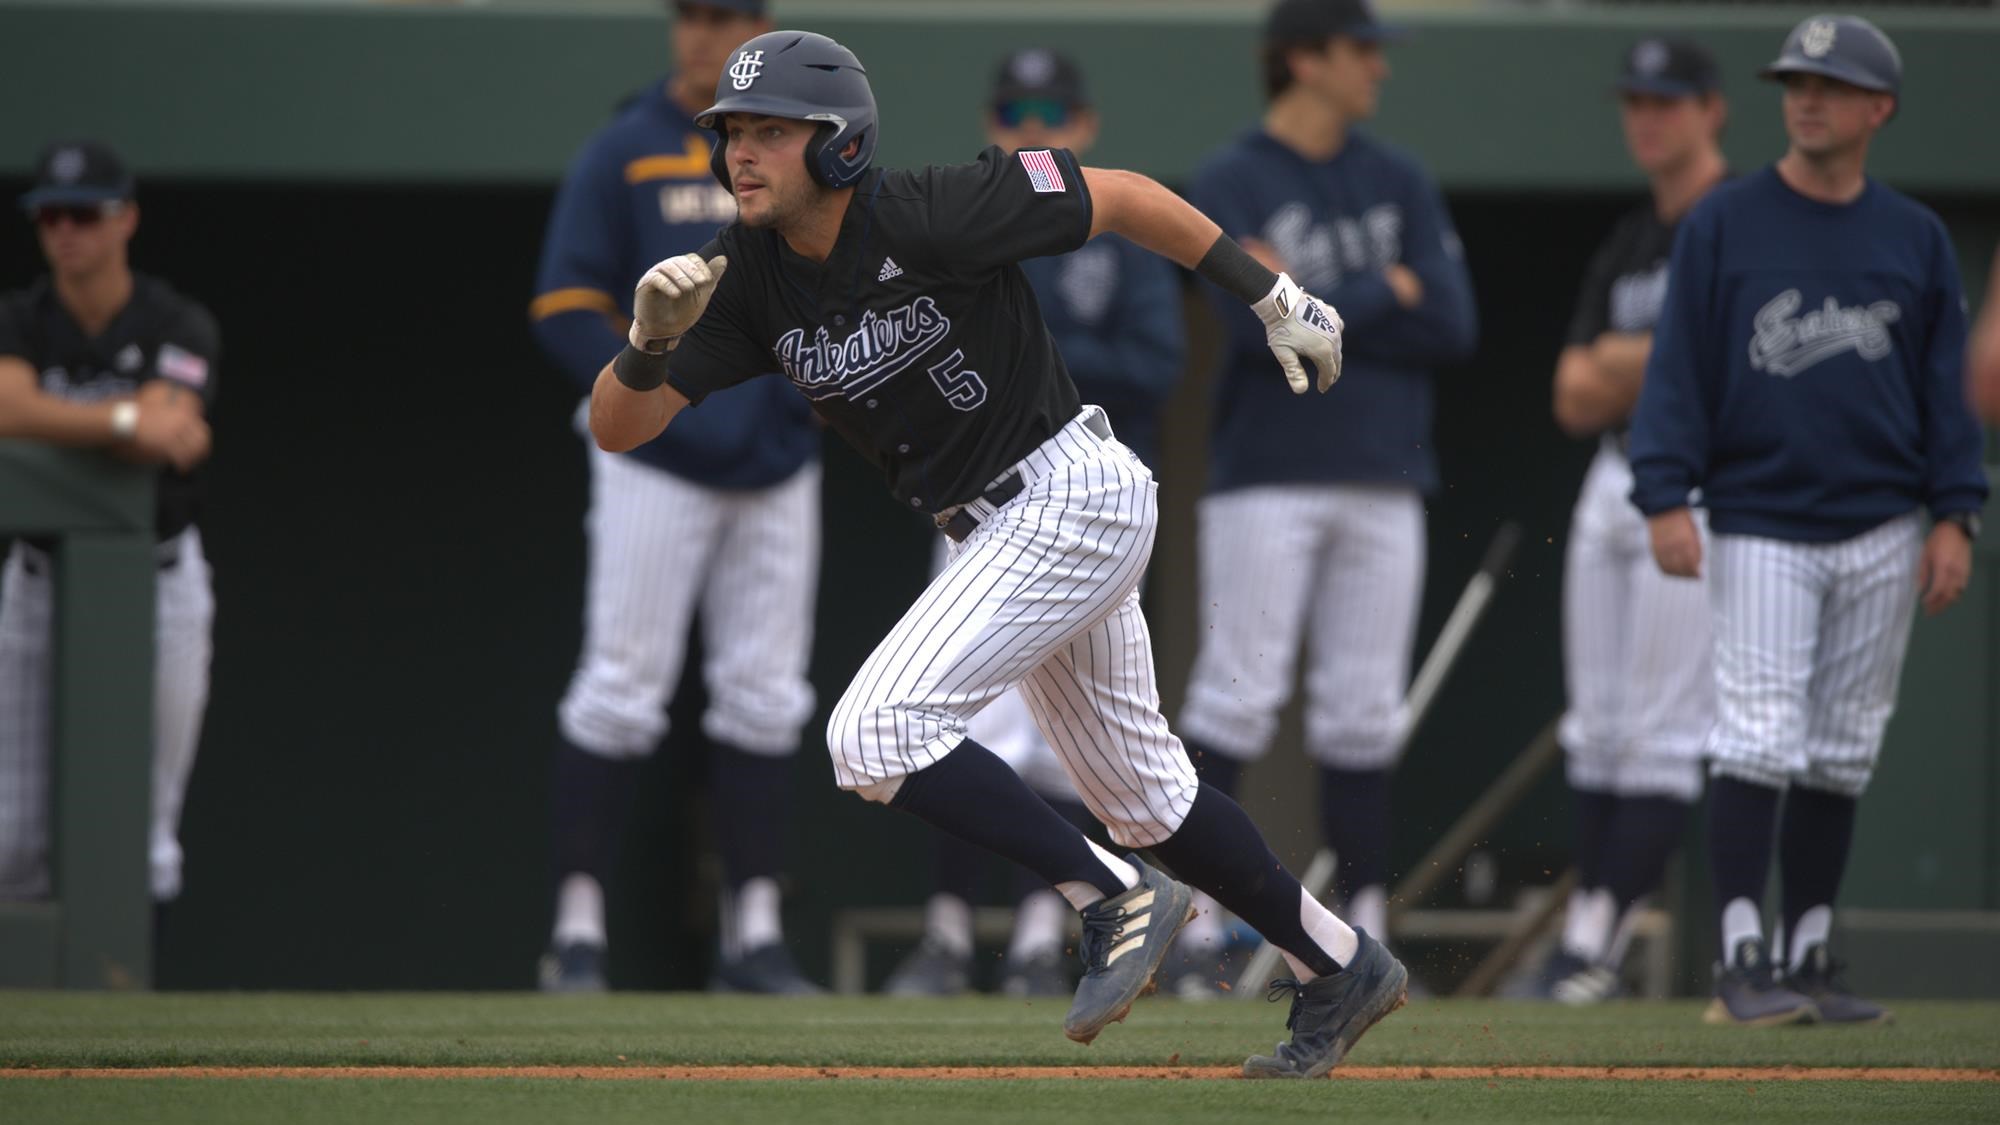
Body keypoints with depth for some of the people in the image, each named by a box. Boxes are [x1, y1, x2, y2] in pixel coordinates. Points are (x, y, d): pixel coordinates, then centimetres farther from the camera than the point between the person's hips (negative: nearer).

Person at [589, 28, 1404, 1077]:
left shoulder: (934, 217, -22)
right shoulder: (746, 278, -4)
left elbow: (1121, 194, -12)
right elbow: (615, 428, -6)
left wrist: (1273, 296, -6)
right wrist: (651, 339, -28)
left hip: (1072, 494, -8)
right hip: (993, 532, 8)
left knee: (877, 734, -18)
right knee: (1135, 790, 19)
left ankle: (1116, 900, -9)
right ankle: (1338, 966, 33)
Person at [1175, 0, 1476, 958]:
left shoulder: (1400, 184, 12)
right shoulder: (1229, 185, -3)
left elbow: (1451, 326, 0)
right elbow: (1260, 323, -17)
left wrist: (1317, 305, -8)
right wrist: (1382, 295, -7)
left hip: (1381, 482, 4)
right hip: (1267, 480, -4)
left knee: (1363, 714, 5)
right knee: (1238, 697, -7)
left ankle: (1364, 911, 8)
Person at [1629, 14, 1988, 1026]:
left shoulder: (1916, 238, 9)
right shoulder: (1724, 223, 1)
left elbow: (1948, 383, 10)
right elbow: (1678, 367, -1)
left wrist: (1954, 517, 1)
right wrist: (1666, 497, -11)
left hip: (1881, 535, 3)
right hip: (1759, 527, -3)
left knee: (1842, 754, 7)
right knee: (1758, 741, -11)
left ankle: (1808, 959, 13)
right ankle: (1742, 961, -11)